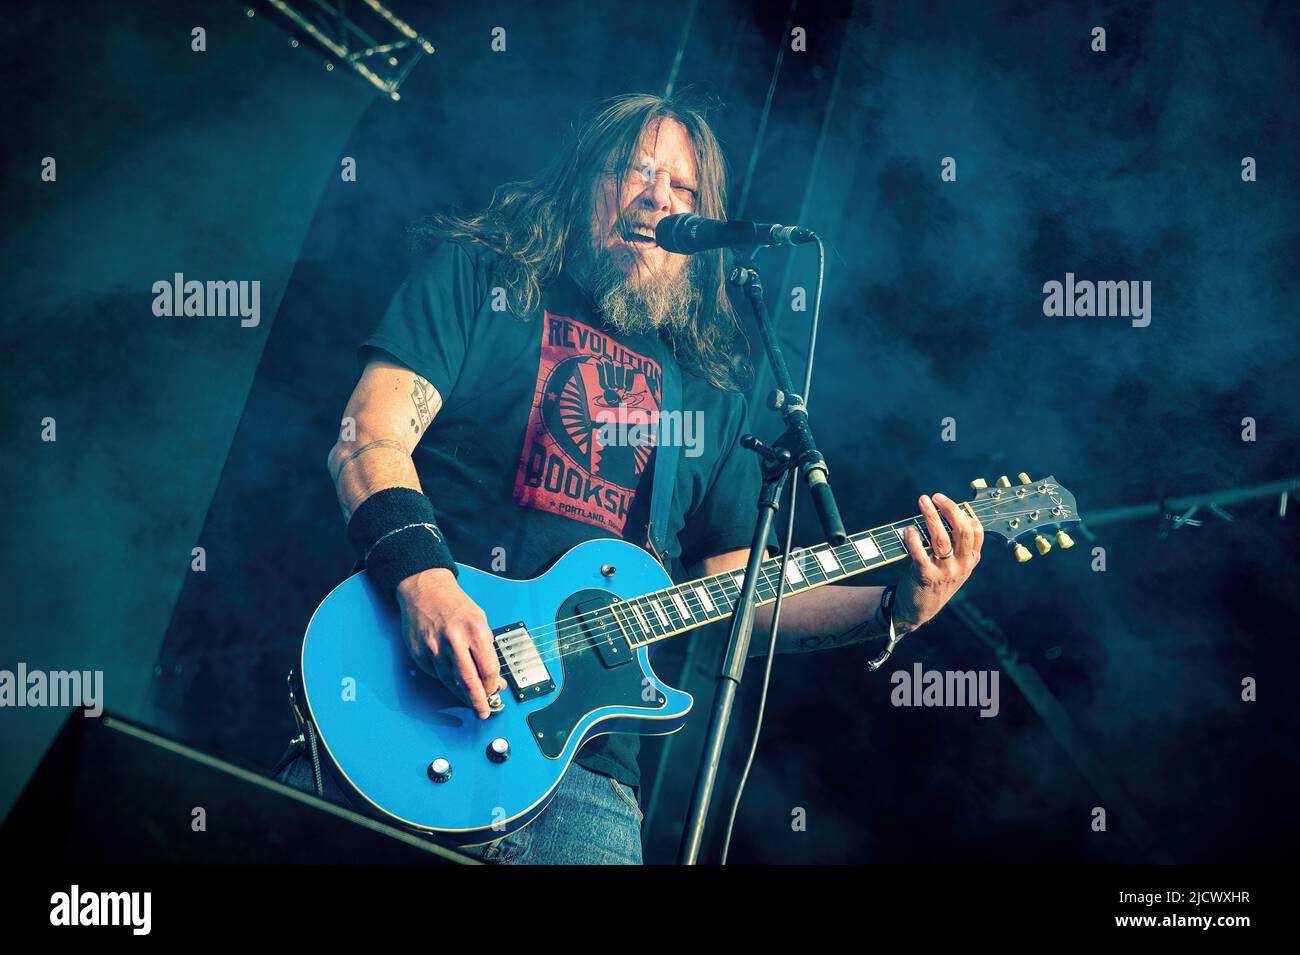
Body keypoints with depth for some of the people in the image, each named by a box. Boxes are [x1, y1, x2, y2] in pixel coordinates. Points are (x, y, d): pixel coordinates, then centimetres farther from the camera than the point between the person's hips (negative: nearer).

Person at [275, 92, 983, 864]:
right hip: (408, 696, -3)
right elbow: (368, 441, -2)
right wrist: (425, 584, -19)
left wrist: (894, 608, 4)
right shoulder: (476, 277, 10)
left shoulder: (715, 391, 19)